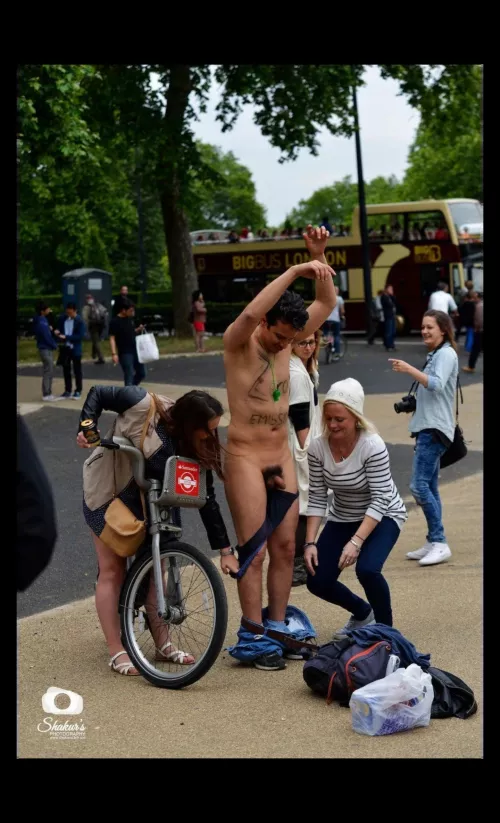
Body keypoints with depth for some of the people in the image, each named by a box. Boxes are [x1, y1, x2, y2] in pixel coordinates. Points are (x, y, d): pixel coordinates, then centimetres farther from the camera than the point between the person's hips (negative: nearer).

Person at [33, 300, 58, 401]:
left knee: (49, 372, 15)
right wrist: (55, 345, -4)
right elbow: (47, 337, -18)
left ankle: (48, 393, 21)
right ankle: (46, 394, 2)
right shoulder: (41, 323, -22)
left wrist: (50, 330, -2)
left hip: (47, 348, 10)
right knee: (47, 372, -4)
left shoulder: (42, 320, 8)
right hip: (45, 349, -10)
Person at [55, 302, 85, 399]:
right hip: (65, 347, 5)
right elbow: (59, 328, 13)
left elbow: (80, 336, -18)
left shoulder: (79, 321, -14)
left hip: (75, 349, -5)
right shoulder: (62, 318, 0)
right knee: (66, 370, 12)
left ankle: (78, 391, 16)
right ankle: (67, 390, 22)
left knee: (77, 370, 6)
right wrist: (57, 332, -11)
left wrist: (66, 337, -23)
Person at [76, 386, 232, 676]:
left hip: (149, 501, 5)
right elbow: (98, 394, -19)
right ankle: (117, 653, 2)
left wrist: (224, 549, -14)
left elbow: (207, 499, -12)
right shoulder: (144, 406, -32)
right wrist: (86, 428, -36)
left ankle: (163, 644, 16)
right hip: (109, 492, -4)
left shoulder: (198, 447, -17)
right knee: (113, 570, -2)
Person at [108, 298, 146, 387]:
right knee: (129, 376, -5)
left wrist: (138, 330, 1)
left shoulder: (130, 319, 9)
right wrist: (114, 354, -22)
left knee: (142, 373, 13)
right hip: (124, 353, -7)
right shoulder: (115, 322, -13)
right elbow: (112, 338, -14)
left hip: (135, 351, 8)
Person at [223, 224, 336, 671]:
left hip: (282, 458, 7)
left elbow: (327, 303, 7)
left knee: (286, 547, 9)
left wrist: (319, 256, -7)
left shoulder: (287, 339, 6)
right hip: (245, 458, -6)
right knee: (253, 551, -4)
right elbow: (251, 313, -34)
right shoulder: (238, 342, -12)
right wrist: (296, 271, -35)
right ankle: (253, 638, 3)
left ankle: (277, 627, 19)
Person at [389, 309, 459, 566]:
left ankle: (439, 543, -14)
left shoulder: (446, 354, -9)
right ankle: (433, 544, 14)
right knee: (429, 488, 10)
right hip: (428, 428, 10)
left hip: (435, 429, -10)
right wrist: (413, 404, 19)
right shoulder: (434, 355, 21)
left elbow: (437, 384, -24)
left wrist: (409, 369, -30)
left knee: (419, 485, -16)